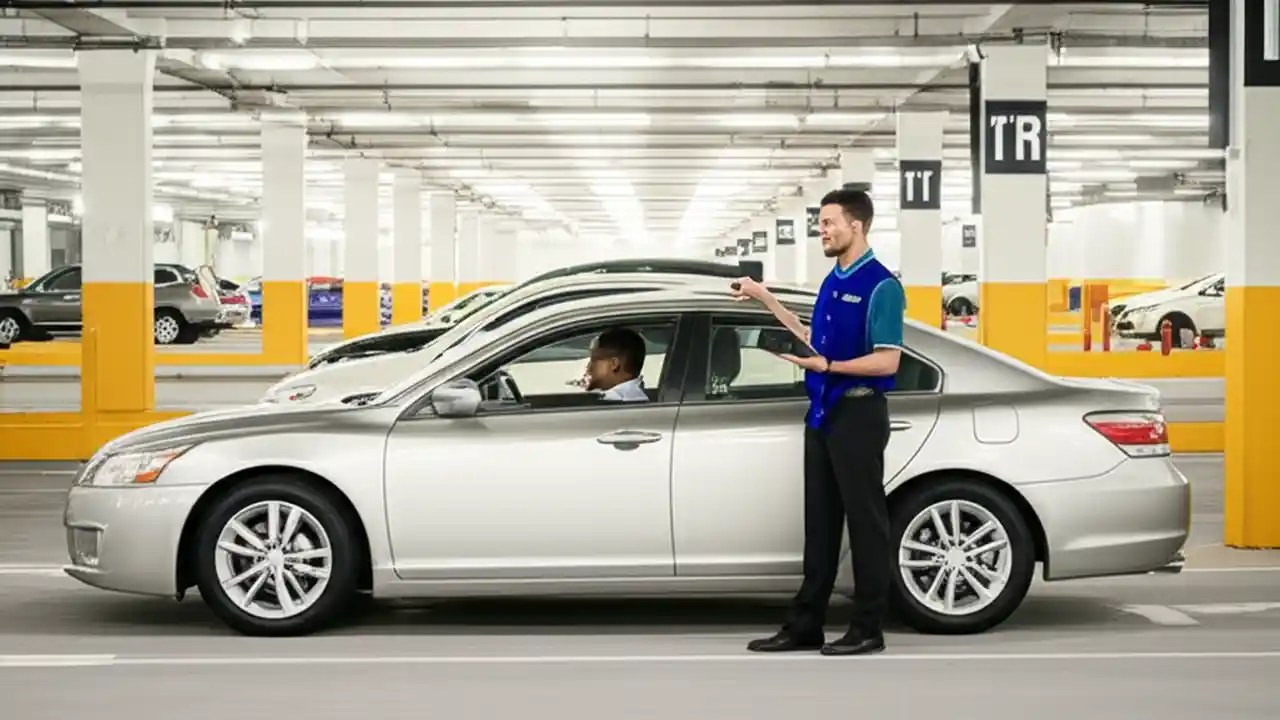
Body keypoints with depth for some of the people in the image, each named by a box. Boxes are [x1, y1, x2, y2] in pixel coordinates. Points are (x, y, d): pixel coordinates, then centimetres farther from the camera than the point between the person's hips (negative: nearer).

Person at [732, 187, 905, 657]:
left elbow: (887, 361, -17)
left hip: (858, 414, -9)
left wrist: (828, 366, -26)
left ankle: (868, 629, 5)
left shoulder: (881, 286, -12)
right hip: (822, 412, 9)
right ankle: (805, 626, 15)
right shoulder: (832, 282, 14)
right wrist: (764, 298, 24)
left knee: (864, 521, -1)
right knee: (820, 522, 10)